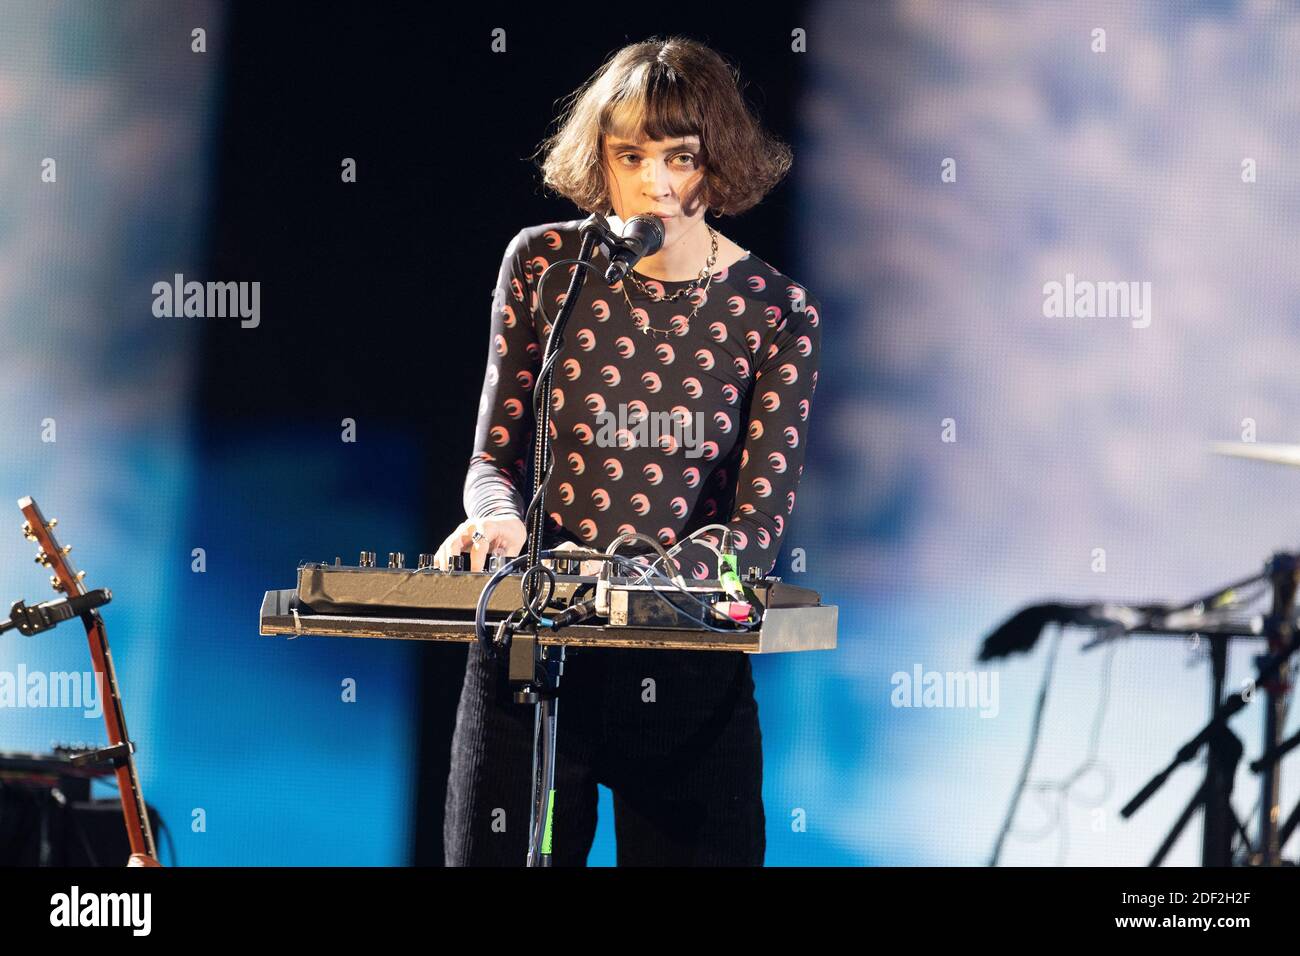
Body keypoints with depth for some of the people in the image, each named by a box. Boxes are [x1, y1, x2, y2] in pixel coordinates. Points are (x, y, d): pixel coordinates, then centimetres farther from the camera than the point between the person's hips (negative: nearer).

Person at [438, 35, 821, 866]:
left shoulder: (773, 312, -3)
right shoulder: (545, 264, 1)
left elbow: (760, 523, -9)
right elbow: (495, 456, 4)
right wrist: (499, 516, -19)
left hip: (689, 669, -1)